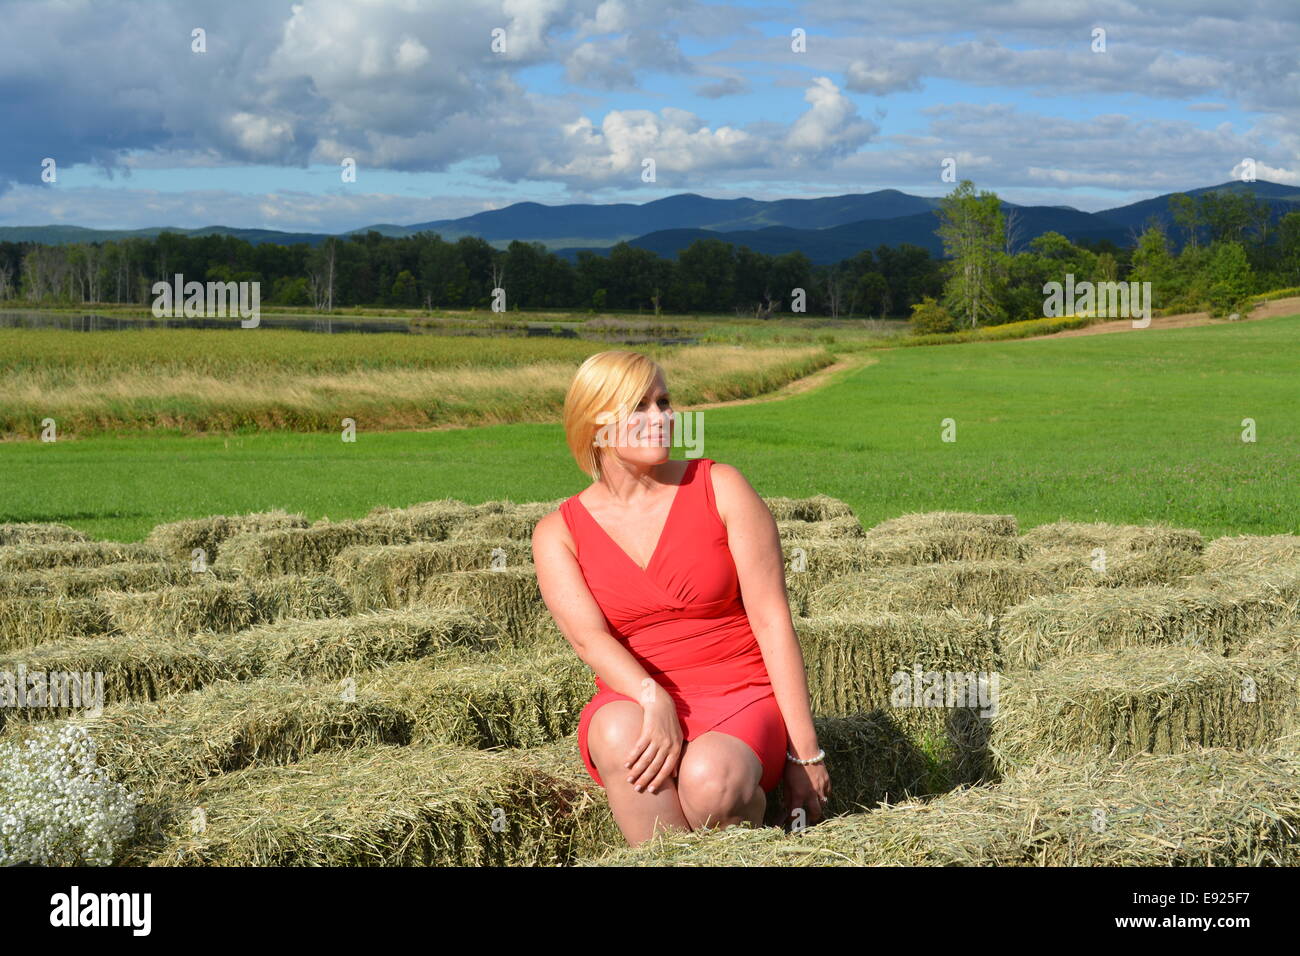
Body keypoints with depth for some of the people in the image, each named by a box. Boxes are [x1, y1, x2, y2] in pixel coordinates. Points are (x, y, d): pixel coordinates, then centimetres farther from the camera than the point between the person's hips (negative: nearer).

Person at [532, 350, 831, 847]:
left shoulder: (721, 488, 2)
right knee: (622, 733, -36)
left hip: (740, 698, -1)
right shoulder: (557, 534, 5)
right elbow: (588, 635, -12)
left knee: (712, 780, -35)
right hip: (633, 700, 1)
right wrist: (653, 699, -33)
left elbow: (772, 620, -3)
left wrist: (805, 752, -8)